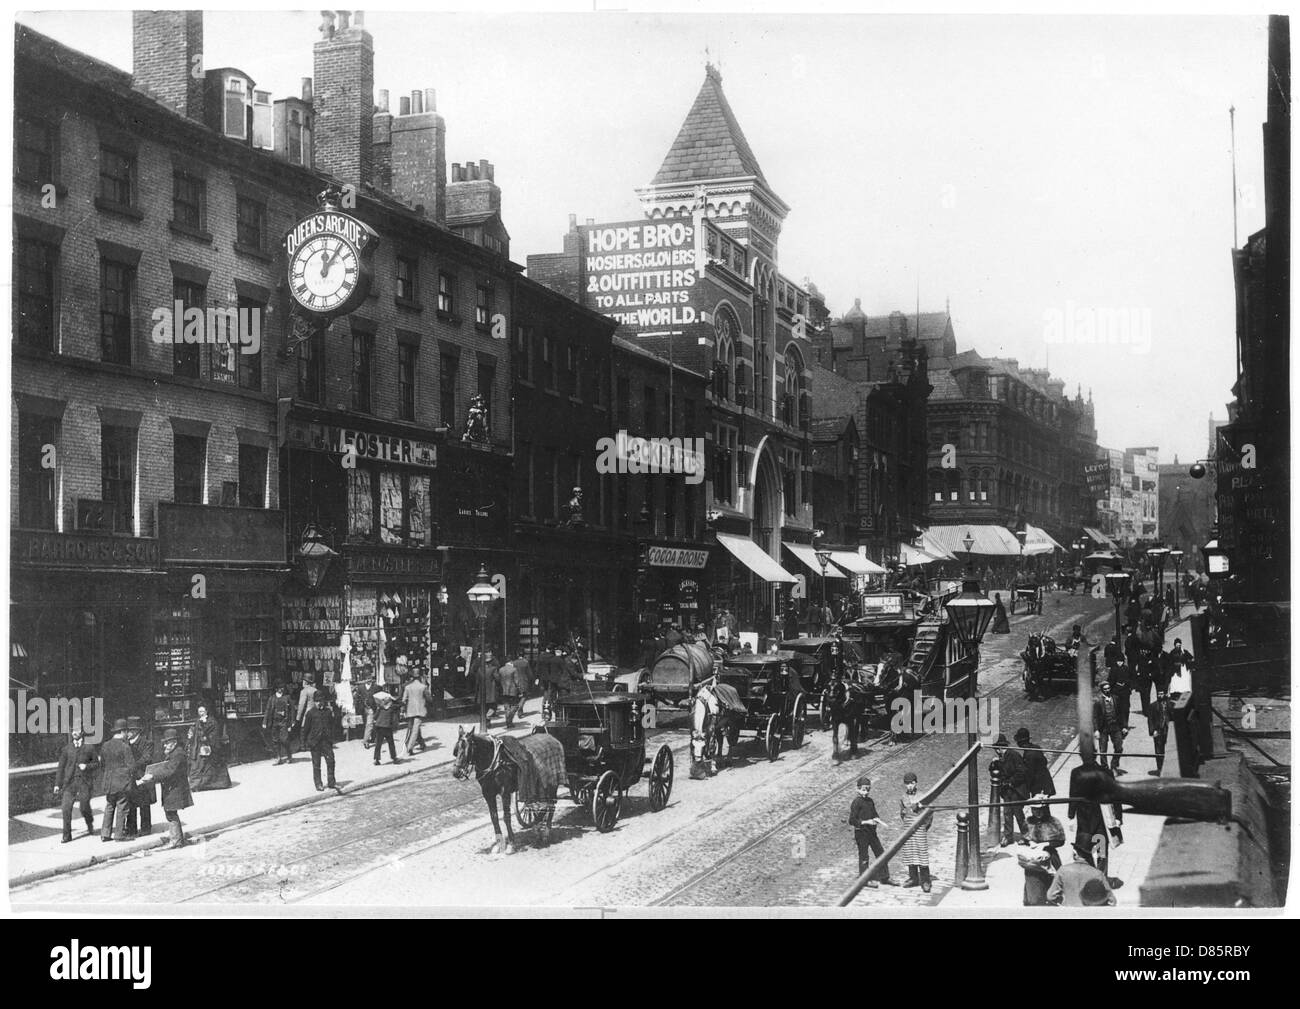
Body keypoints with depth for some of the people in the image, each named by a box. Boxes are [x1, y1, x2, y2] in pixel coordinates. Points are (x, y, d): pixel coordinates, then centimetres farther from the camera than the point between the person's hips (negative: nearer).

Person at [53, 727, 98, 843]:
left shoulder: (89, 748, 4)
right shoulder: (67, 749, 9)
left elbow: (96, 763, 11)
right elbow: (60, 767, 9)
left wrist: (87, 766, -10)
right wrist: (57, 784, 5)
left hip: (84, 782, -2)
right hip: (69, 781, 2)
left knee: (84, 807, -3)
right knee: (66, 808, -8)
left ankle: (90, 826, 28)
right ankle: (67, 835, 0)